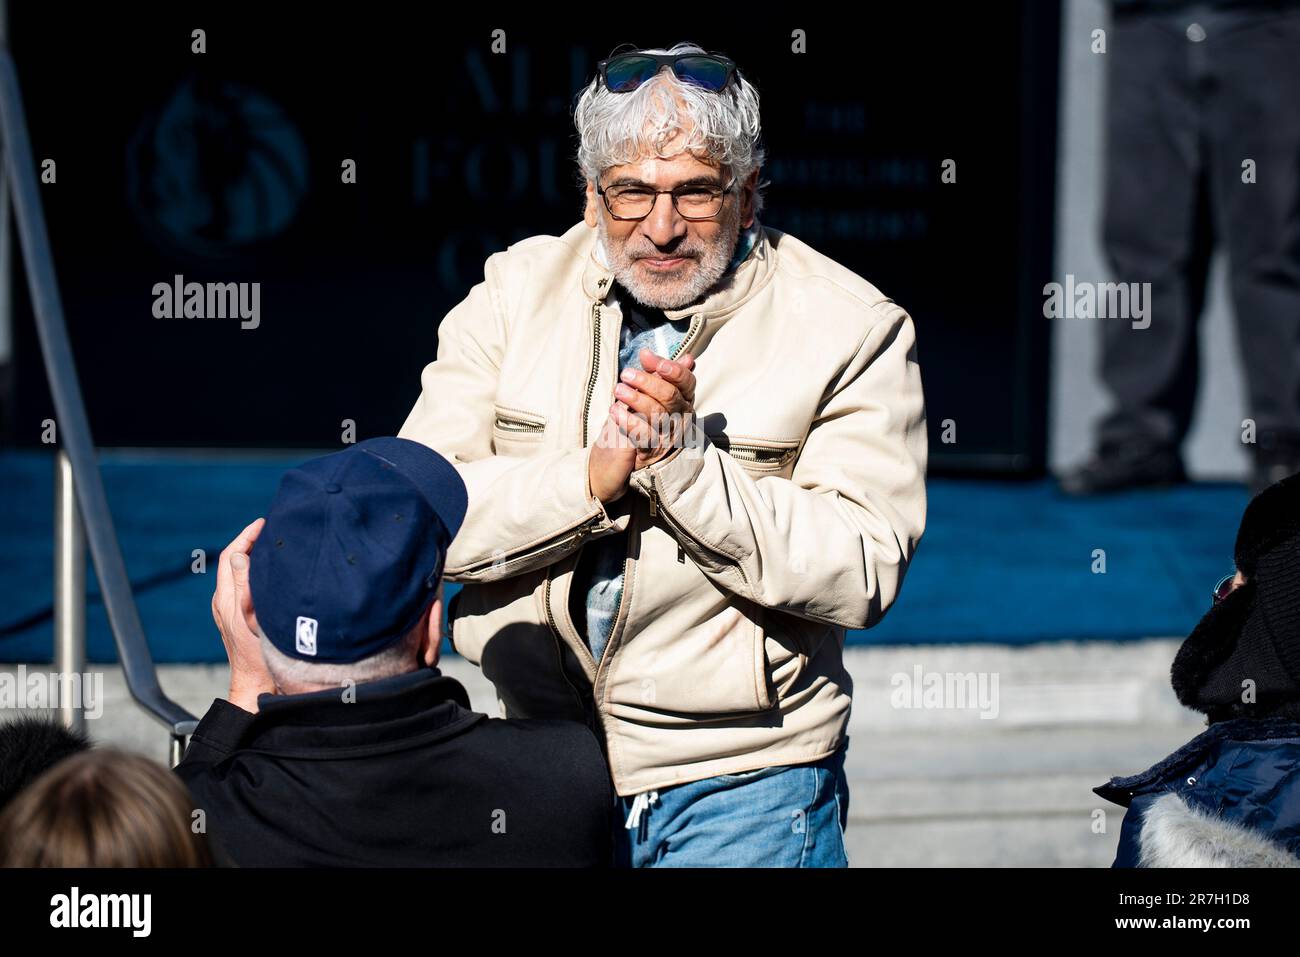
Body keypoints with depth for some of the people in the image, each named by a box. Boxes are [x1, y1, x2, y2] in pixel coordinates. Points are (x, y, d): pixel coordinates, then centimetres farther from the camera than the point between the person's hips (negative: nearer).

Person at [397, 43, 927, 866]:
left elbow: (862, 574, -16)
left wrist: (687, 460, -24)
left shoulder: (851, 328, -7)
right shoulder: (518, 292, 2)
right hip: (541, 765, 3)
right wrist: (591, 476, -19)